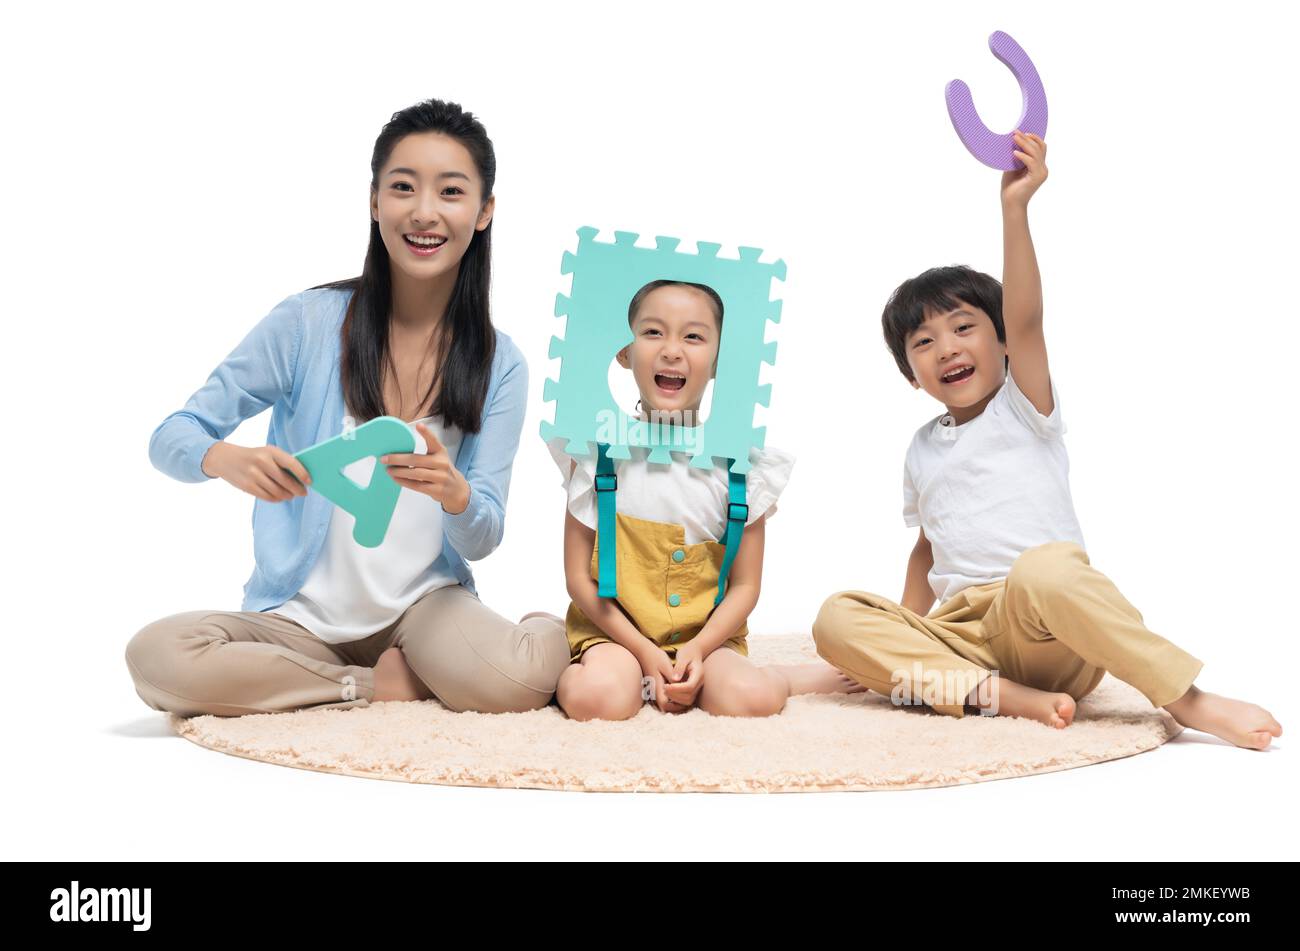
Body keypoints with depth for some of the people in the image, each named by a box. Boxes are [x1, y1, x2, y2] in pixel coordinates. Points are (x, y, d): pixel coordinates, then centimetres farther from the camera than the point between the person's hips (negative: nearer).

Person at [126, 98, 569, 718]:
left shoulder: (499, 363, 0)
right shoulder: (307, 324, -6)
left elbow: (482, 541, -2)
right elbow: (170, 438, -3)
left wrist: (453, 492, -27)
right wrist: (228, 459, -27)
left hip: (425, 604, -1)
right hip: (302, 615, 1)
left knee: (529, 675, -33)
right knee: (157, 656, -28)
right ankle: (384, 684, -8)